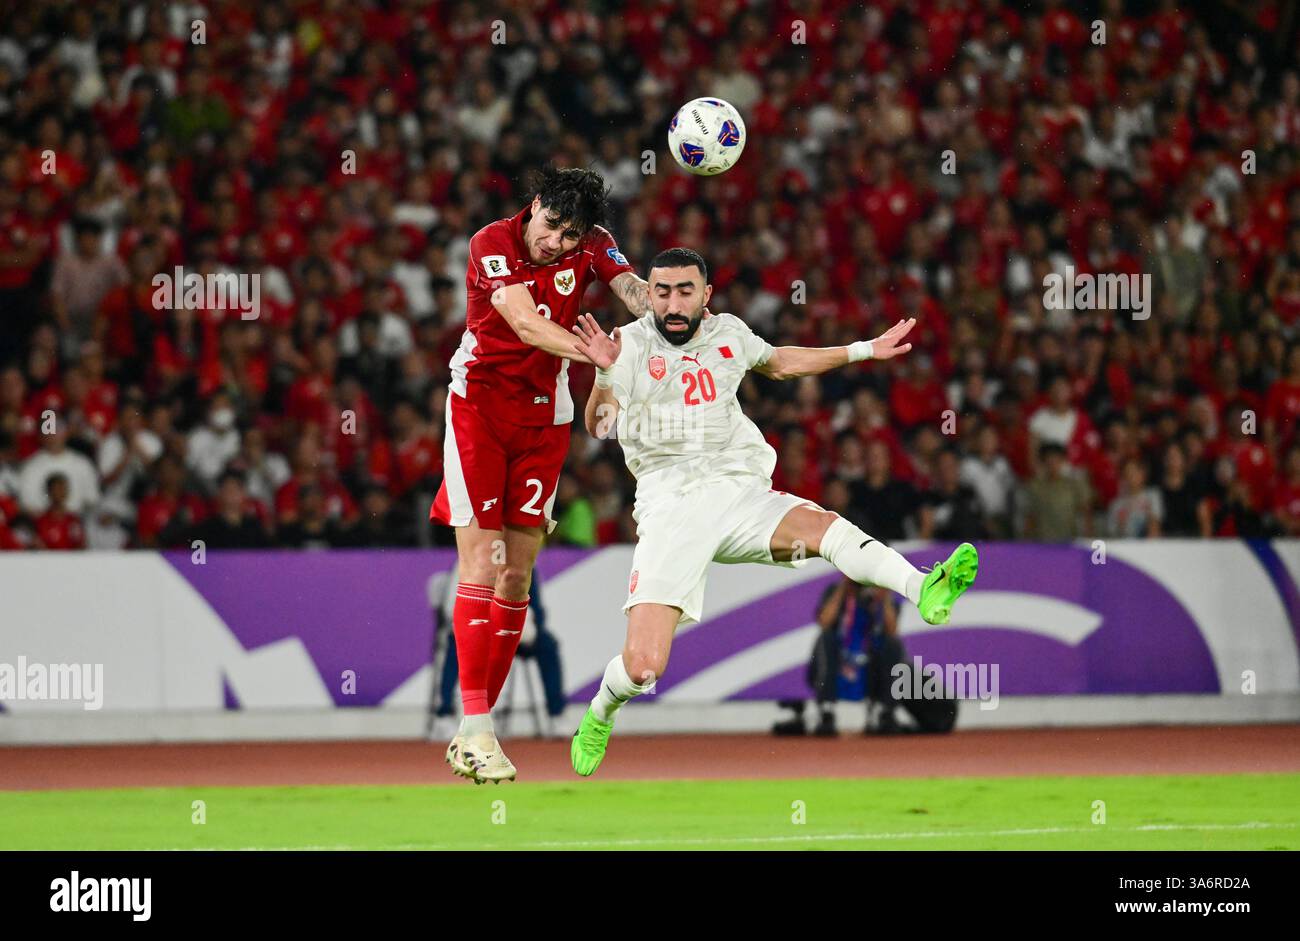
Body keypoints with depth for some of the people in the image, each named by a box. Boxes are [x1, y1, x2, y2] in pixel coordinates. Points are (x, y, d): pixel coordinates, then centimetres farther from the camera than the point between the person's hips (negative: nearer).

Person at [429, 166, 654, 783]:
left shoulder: (591, 245, -4)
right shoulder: (493, 244, -17)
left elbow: (633, 290, -20)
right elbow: (526, 323, -30)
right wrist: (599, 354, -44)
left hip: (544, 418, 4)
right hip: (479, 405, -4)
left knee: (517, 575, 3)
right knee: (480, 567, -12)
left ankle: (472, 735, 8)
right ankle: (475, 728, -13)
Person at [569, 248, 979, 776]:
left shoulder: (728, 333, 11)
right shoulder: (633, 344, -4)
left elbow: (779, 363, 33)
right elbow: (598, 426, -19)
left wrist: (864, 351, 31)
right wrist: (606, 373, -39)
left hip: (738, 493, 3)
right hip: (670, 509, -3)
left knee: (819, 524, -31)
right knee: (642, 667, -15)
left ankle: (925, 591, -54)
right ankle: (599, 717, 19)